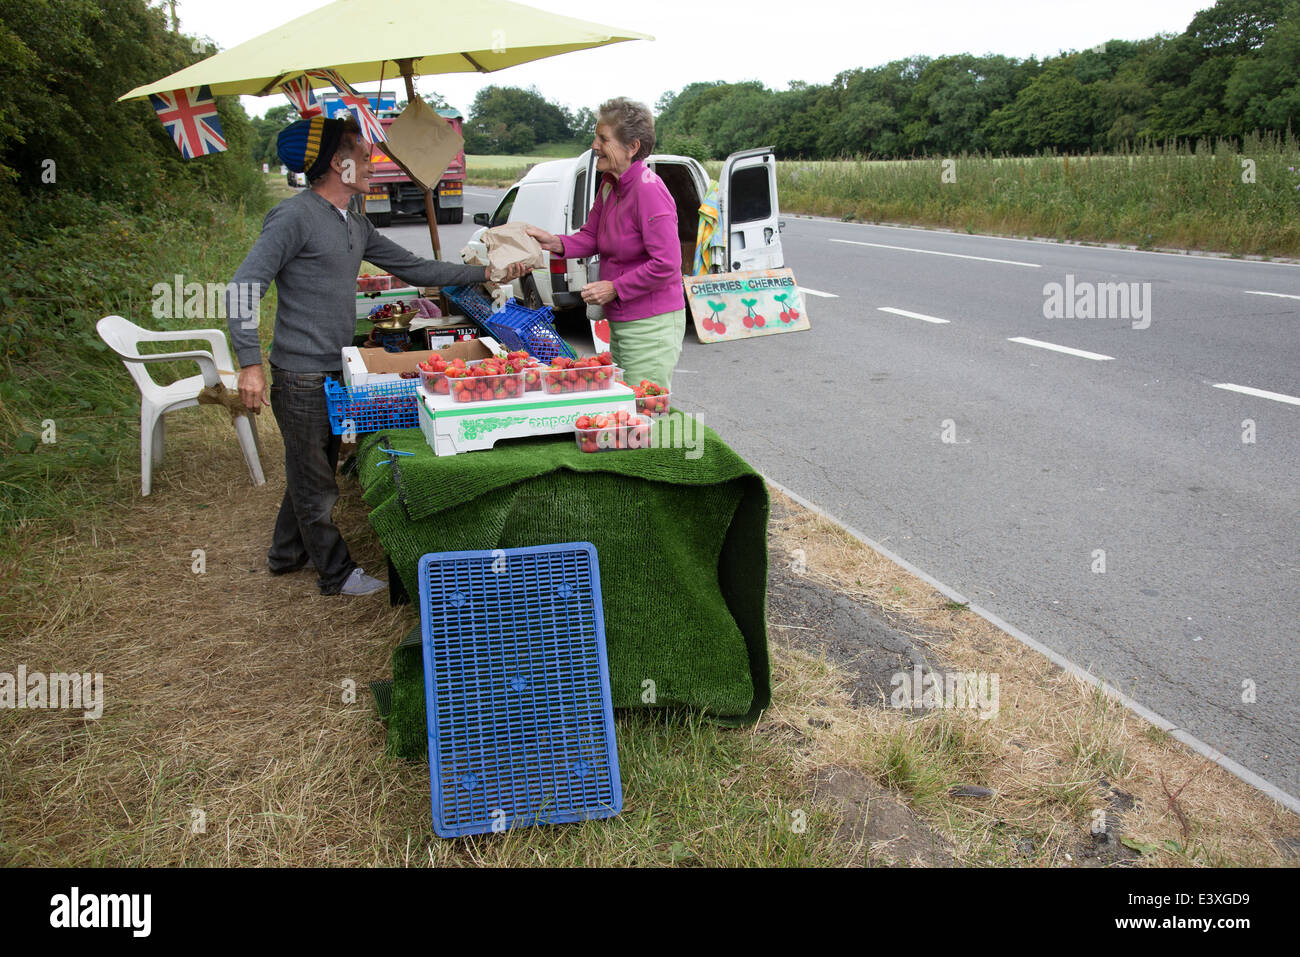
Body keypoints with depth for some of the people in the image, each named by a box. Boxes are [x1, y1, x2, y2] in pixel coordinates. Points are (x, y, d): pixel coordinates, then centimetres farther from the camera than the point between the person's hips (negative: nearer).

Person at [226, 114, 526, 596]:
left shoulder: (356, 226, 12)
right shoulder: (295, 217, -15)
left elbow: (414, 268, 17)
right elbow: (244, 286, -19)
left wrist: (484, 273, 14)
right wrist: (250, 364, -25)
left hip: (335, 373, 9)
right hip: (302, 376, -9)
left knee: (314, 470, 21)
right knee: (315, 481, 5)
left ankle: (287, 554, 38)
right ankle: (336, 573, 18)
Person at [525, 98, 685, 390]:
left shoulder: (649, 191, -21)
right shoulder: (609, 184, 7)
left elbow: (666, 264, -24)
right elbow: (590, 237, 13)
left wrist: (615, 288, -18)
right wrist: (555, 243, -6)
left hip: (651, 327, -10)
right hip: (619, 322, 10)